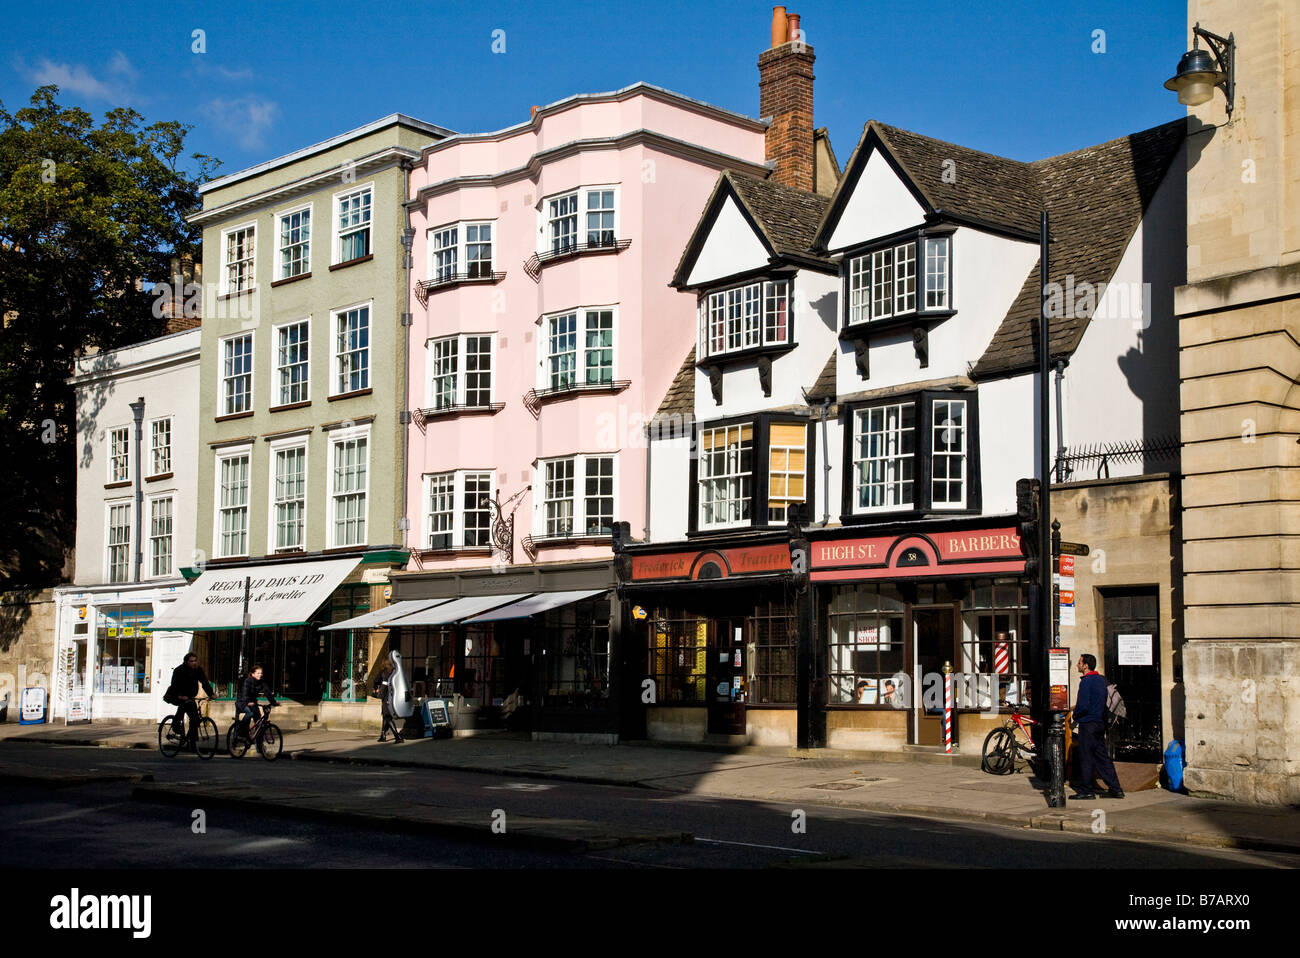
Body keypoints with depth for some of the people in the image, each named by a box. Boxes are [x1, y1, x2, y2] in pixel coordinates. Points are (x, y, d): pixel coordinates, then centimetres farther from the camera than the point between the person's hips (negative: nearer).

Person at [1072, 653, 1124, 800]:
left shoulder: (1086, 681, -15)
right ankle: (1115, 789, 11)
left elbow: (1083, 705, -21)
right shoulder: (1101, 680, 13)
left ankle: (1086, 791, 1)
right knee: (1102, 756, 12)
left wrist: (1075, 716, -3)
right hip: (1100, 723, 9)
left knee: (1086, 758, -2)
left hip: (1088, 723, -9)